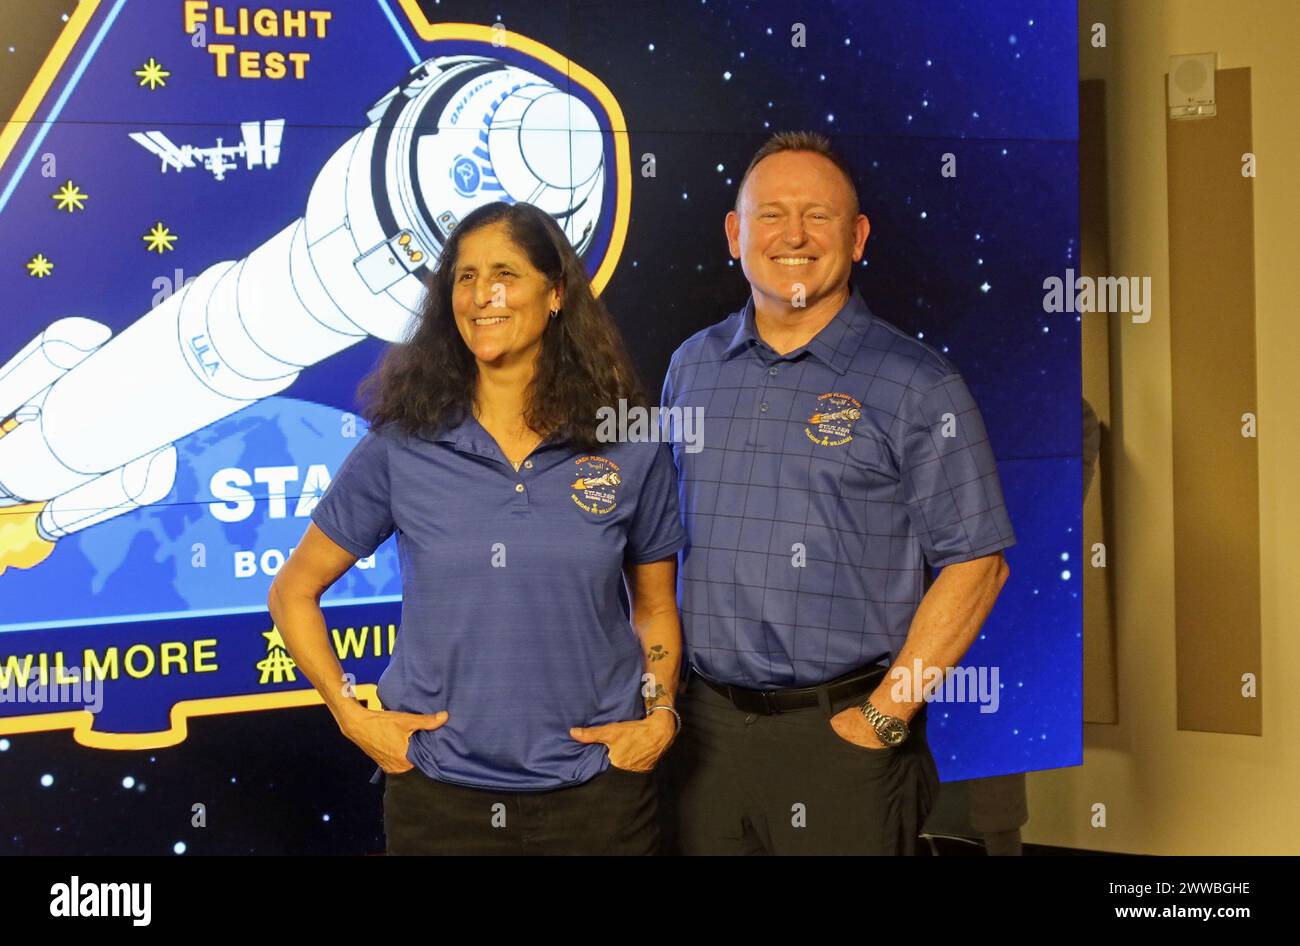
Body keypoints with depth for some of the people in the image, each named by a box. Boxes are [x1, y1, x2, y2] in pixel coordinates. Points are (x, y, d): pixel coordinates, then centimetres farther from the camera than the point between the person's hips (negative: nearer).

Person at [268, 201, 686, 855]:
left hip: (596, 786, 0)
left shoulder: (632, 451, -2)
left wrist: (660, 715, -3)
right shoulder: (400, 448, -4)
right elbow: (293, 592, 5)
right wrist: (352, 715, -4)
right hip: (439, 791, 0)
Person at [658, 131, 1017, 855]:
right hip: (706, 728, 4)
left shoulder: (919, 385, -6)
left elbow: (976, 564, -8)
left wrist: (885, 718, -11)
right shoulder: (693, 366, 8)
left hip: (844, 733, -4)